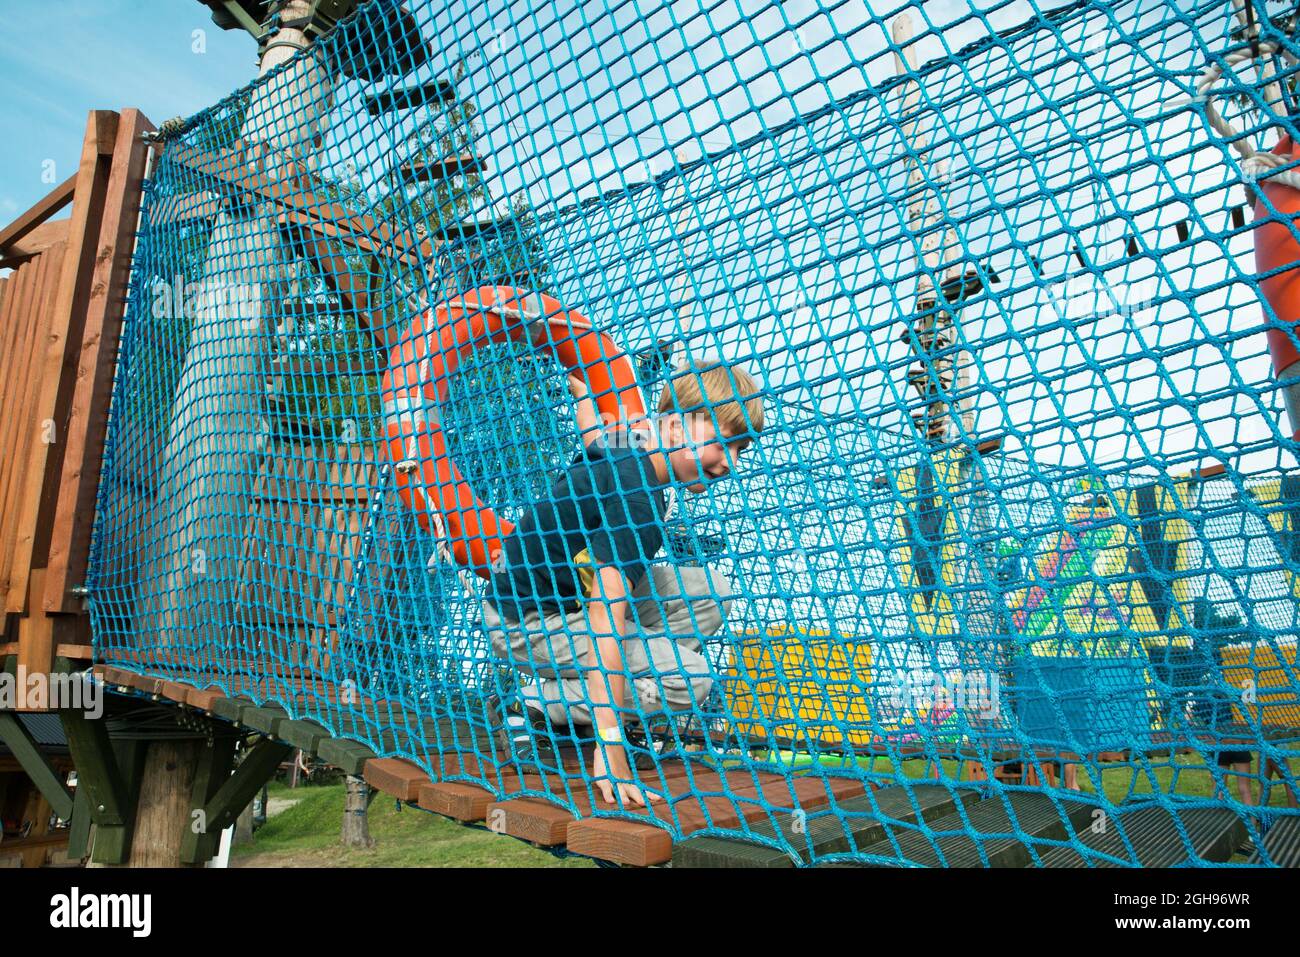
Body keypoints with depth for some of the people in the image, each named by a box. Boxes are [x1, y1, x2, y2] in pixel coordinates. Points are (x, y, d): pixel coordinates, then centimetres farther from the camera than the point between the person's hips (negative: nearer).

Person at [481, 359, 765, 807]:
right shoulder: (637, 499, -29)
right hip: (526, 623, -9)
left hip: (568, 597, 9)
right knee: (689, 679, -20)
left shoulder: (631, 439, -2)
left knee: (709, 592, -2)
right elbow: (605, 613, -35)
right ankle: (546, 705, -6)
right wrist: (608, 747, -37)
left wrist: (581, 391, 48)